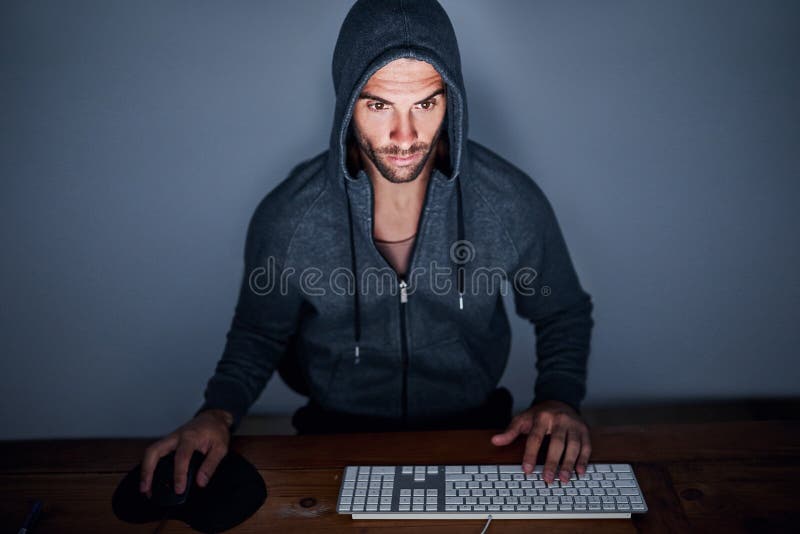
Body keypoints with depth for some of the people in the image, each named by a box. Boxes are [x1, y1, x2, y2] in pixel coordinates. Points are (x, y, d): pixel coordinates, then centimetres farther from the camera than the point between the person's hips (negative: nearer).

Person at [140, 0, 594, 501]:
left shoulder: (512, 202, -14)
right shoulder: (286, 217, -15)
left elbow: (565, 314, 3)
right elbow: (258, 335, 3)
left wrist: (560, 398, -14)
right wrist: (219, 412, -15)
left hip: (473, 428, 1)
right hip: (338, 431, 0)